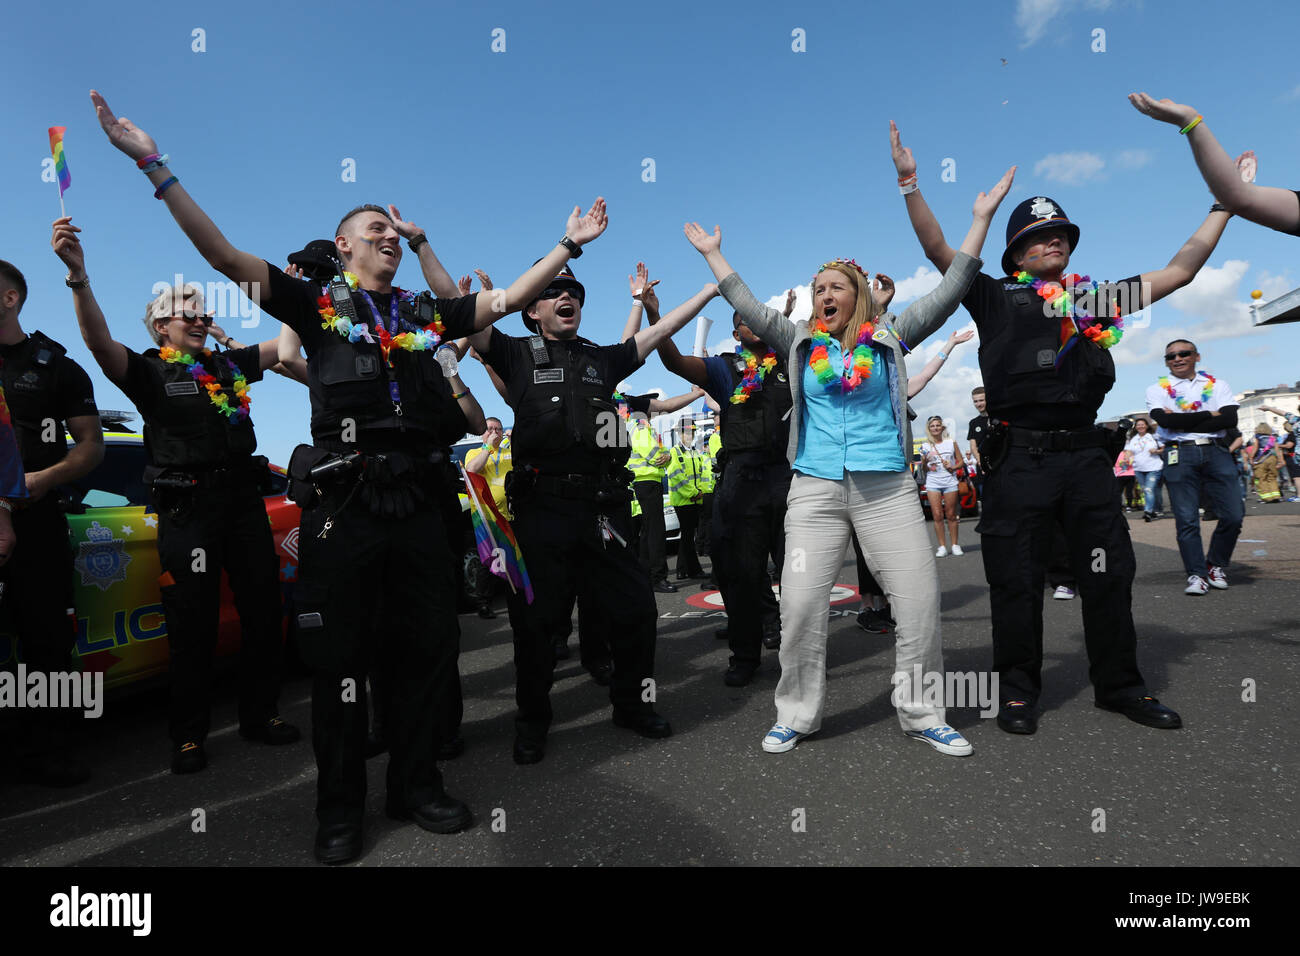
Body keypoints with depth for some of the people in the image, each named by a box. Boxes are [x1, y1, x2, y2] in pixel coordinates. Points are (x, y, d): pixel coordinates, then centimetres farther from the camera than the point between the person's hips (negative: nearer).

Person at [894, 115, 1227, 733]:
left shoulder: (1097, 298, 18)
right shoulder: (996, 298, 7)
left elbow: (1181, 269, 23)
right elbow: (938, 250, -3)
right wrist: (910, 182, -10)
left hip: (1085, 451, 4)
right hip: (1019, 455, -4)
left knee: (1109, 573, 10)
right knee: (1016, 578, 2)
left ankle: (1119, 686, 26)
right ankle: (1018, 689, 16)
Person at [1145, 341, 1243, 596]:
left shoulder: (1217, 385, 15)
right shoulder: (1157, 390, 10)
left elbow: (1230, 419, -1)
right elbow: (1165, 420, -9)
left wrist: (1184, 423, -8)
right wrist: (1209, 415, -5)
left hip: (1216, 452, 2)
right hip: (1179, 455, -2)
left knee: (1233, 514, -4)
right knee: (1186, 519, -6)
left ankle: (1216, 566, 16)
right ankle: (1196, 574, 1)